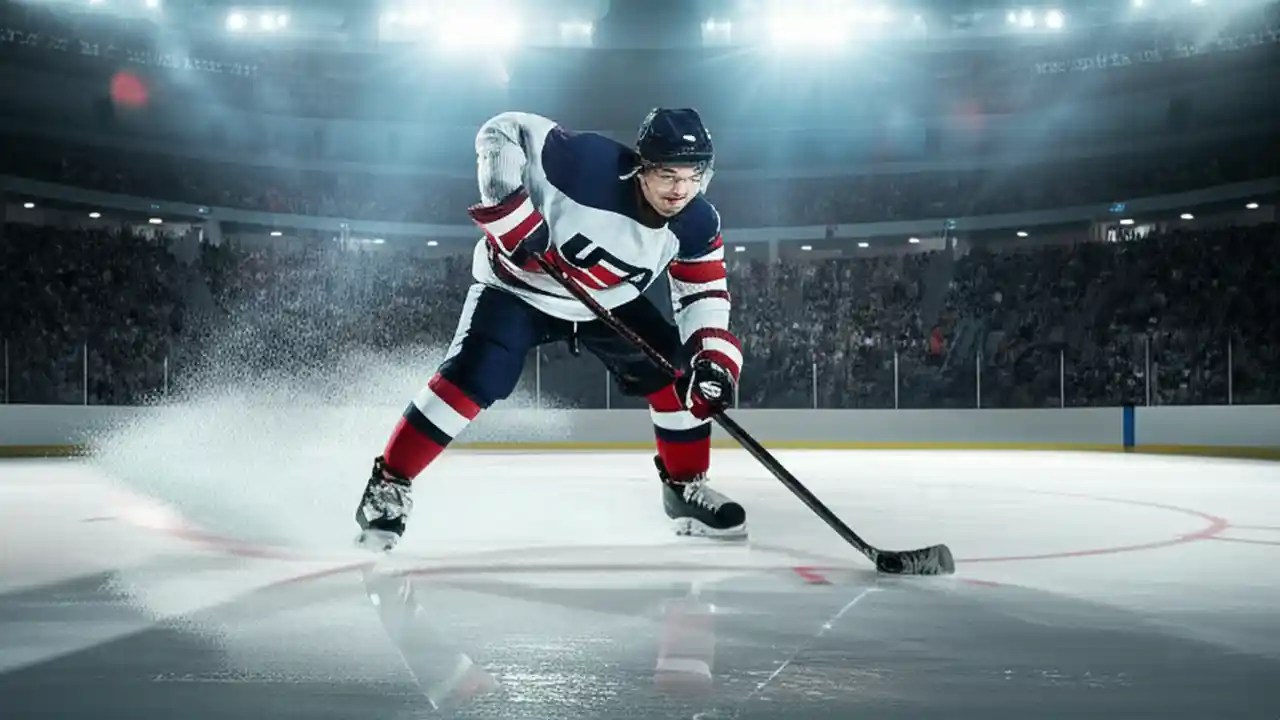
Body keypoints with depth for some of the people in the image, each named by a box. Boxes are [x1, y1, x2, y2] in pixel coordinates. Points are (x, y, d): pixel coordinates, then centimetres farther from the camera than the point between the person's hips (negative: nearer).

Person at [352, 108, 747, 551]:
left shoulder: (697, 224, -18)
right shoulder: (590, 162, -35)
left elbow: (704, 293, -8)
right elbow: (502, 131, -27)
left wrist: (714, 356, -25)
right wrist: (509, 208, -36)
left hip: (608, 301, 5)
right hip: (519, 283, -5)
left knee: (679, 373, -5)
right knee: (473, 379, -23)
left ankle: (685, 486, 14)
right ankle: (388, 484, -10)